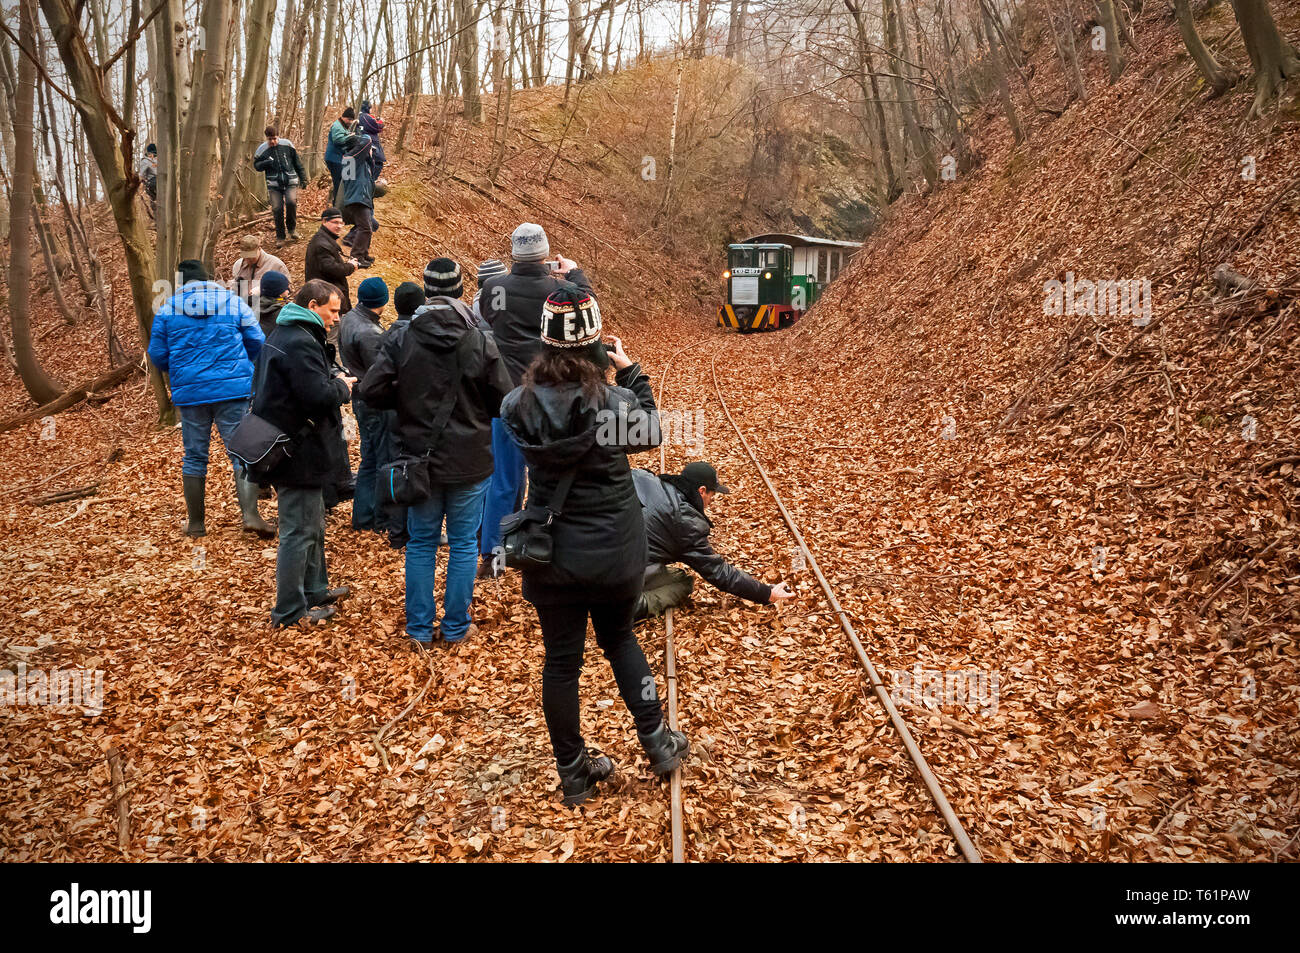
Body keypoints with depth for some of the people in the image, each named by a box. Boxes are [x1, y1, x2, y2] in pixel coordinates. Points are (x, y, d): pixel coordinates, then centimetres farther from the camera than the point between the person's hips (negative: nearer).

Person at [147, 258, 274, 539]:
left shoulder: (167, 310, 5)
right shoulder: (233, 303, 4)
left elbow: (157, 355, 8)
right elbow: (257, 344, 6)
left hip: (189, 392, 1)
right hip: (234, 389, -1)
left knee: (194, 455, 11)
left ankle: (195, 523, 17)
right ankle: (250, 514, -14)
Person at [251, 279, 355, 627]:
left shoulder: (285, 334, 14)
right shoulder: (299, 344, -21)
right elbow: (319, 396, -27)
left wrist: (333, 378, 4)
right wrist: (342, 386, -8)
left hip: (293, 450, 11)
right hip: (298, 453, -11)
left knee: (313, 525, 22)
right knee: (298, 532, -2)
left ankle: (315, 591, 36)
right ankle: (289, 612, 7)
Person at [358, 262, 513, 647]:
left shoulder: (401, 338, -6)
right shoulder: (482, 342, -10)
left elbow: (371, 390, -9)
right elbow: (503, 402, -6)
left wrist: (407, 398, 9)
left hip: (420, 458, 1)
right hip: (469, 461, -1)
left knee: (421, 543, 13)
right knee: (462, 543, 11)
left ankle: (419, 628, 20)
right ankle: (456, 627, 19)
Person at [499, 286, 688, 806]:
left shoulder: (519, 406, -13)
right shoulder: (615, 402, -18)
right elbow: (650, 434, 3)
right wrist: (631, 373, 9)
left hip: (552, 556, 1)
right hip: (615, 552, -1)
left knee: (561, 659, 14)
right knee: (619, 639, 24)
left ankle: (573, 772, 26)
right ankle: (657, 742, 30)